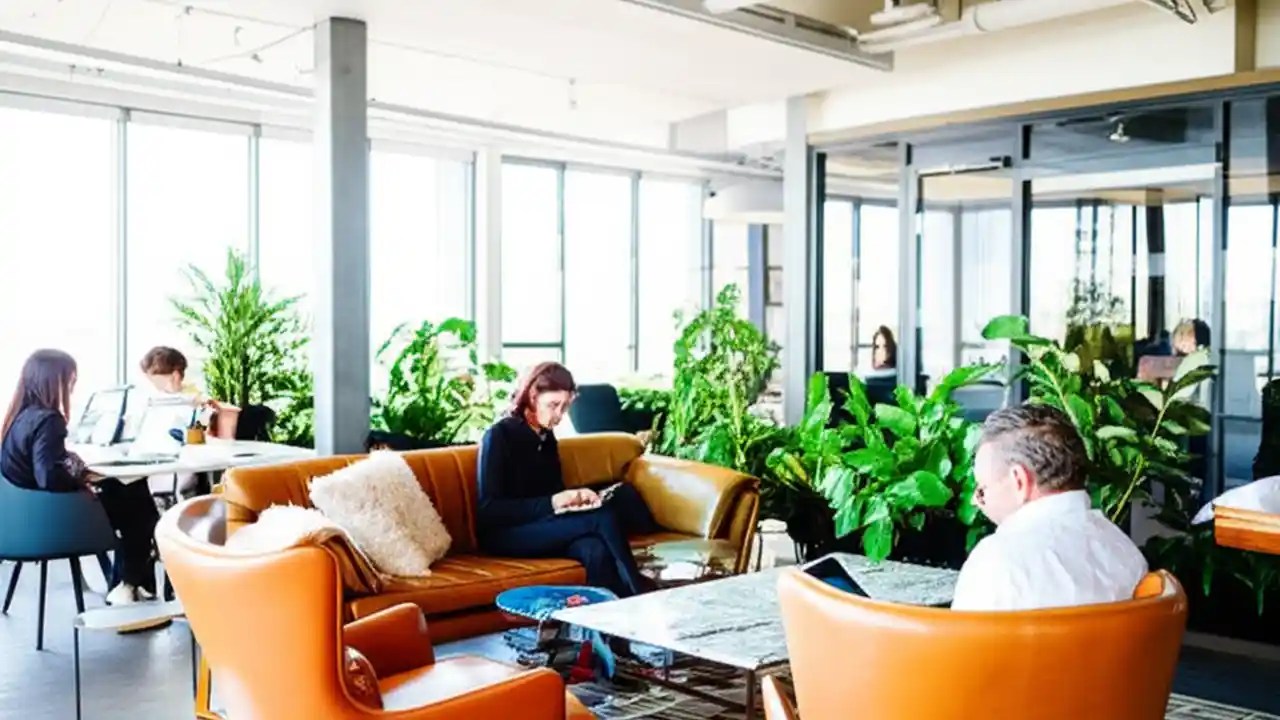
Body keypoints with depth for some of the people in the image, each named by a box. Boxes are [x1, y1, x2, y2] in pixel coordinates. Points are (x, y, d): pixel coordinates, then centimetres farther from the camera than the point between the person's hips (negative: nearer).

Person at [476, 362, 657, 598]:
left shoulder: (547, 438, 13)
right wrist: (551, 503, -22)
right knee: (602, 517, -27)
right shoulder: (498, 436, -8)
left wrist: (576, 496, -4)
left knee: (597, 551, -31)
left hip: (544, 527, 6)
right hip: (504, 534, -6)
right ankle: (639, 597, -21)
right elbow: (488, 510, -14)